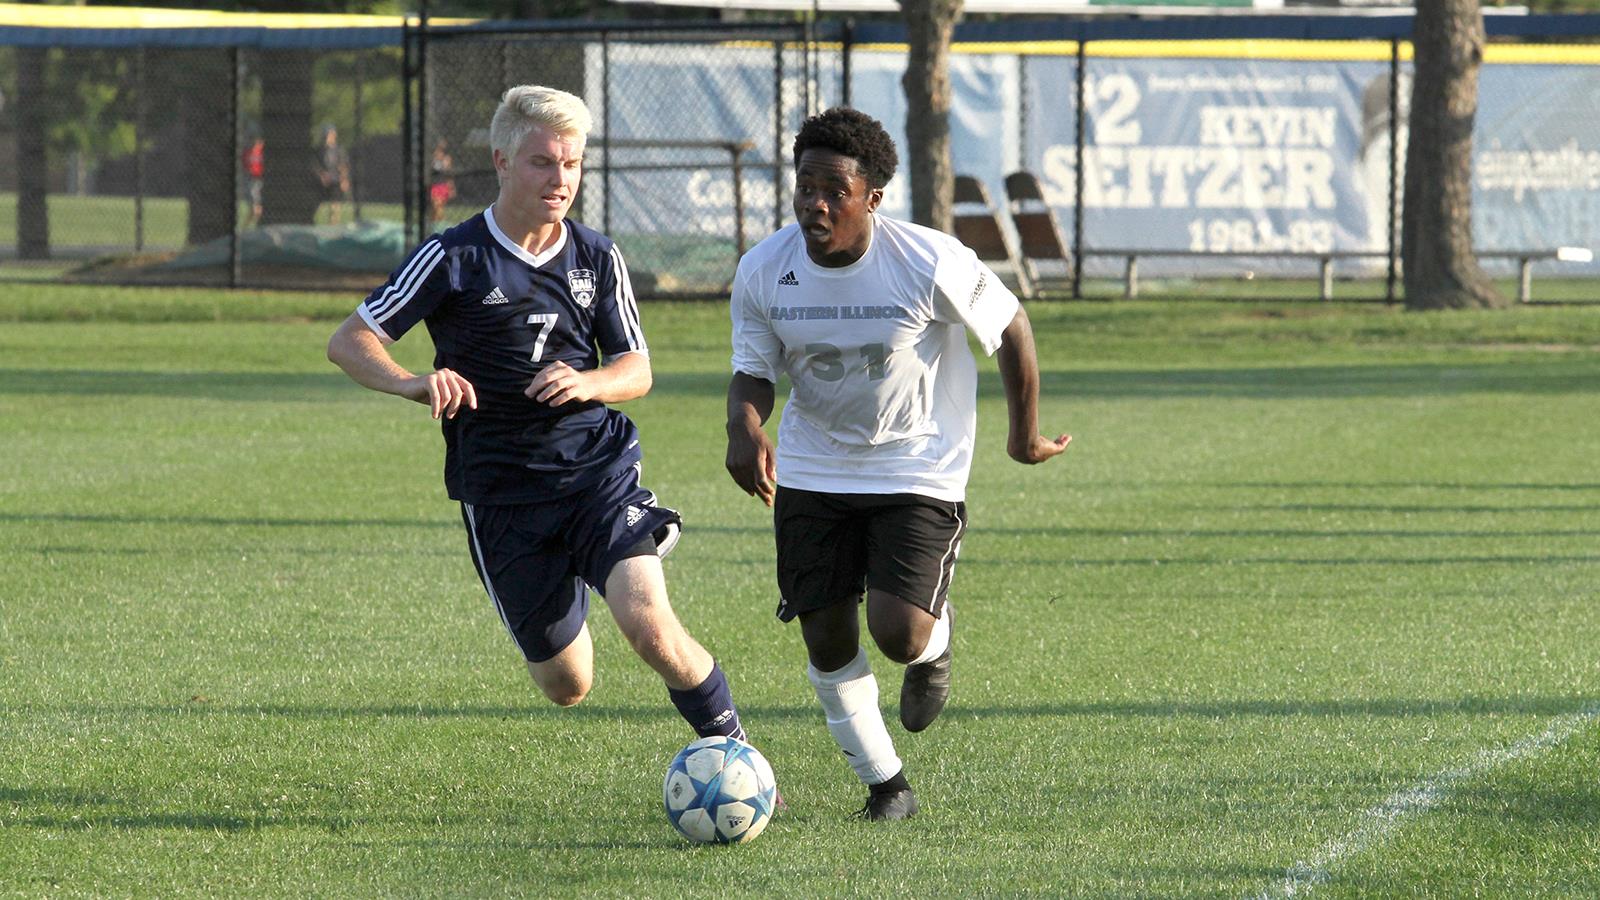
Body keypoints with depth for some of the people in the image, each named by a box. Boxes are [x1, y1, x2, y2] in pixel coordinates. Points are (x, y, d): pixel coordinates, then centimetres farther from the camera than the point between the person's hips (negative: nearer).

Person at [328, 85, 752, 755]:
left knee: (650, 626, -24)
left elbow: (636, 370, 13)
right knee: (566, 686, 6)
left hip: (597, 467, 1)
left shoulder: (598, 259, 7)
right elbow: (349, 342, -5)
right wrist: (413, 384, -27)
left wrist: (587, 383, -11)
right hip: (500, 492, -1)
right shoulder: (455, 259, -4)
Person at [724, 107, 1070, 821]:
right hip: (813, 470, 3)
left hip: (920, 471, -3)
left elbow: (1011, 328, -6)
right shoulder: (762, 272, -13)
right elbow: (753, 368, -2)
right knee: (828, 644, 1)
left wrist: (1026, 436, 5)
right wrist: (744, 427, -26)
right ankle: (884, 784, 23)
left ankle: (936, 641, 22)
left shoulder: (932, 264, -21)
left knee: (898, 634, -18)